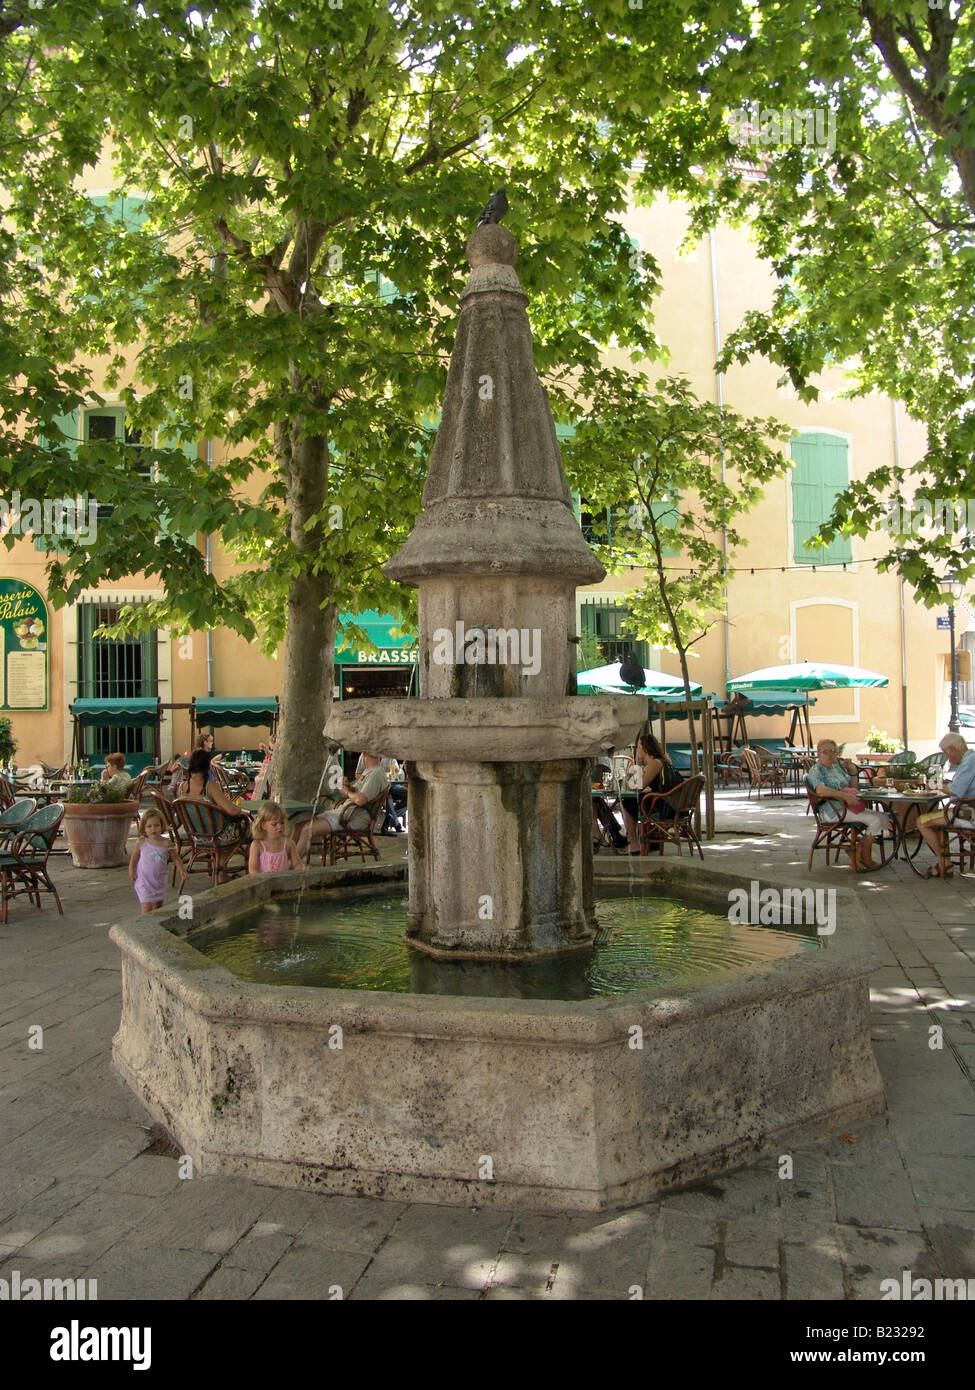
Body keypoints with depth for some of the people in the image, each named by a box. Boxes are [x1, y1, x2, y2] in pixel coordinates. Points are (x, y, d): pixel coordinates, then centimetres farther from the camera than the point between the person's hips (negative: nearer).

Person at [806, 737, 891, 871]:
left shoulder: (836, 766, 21)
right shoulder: (816, 771, -7)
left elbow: (851, 786, 28)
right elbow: (821, 790, -27)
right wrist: (846, 796, -33)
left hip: (847, 807, 9)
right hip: (832, 811, -9)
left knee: (884, 818, -5)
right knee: (875, 820, -20)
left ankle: (858, 851, -3)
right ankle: (865, 857, -4)